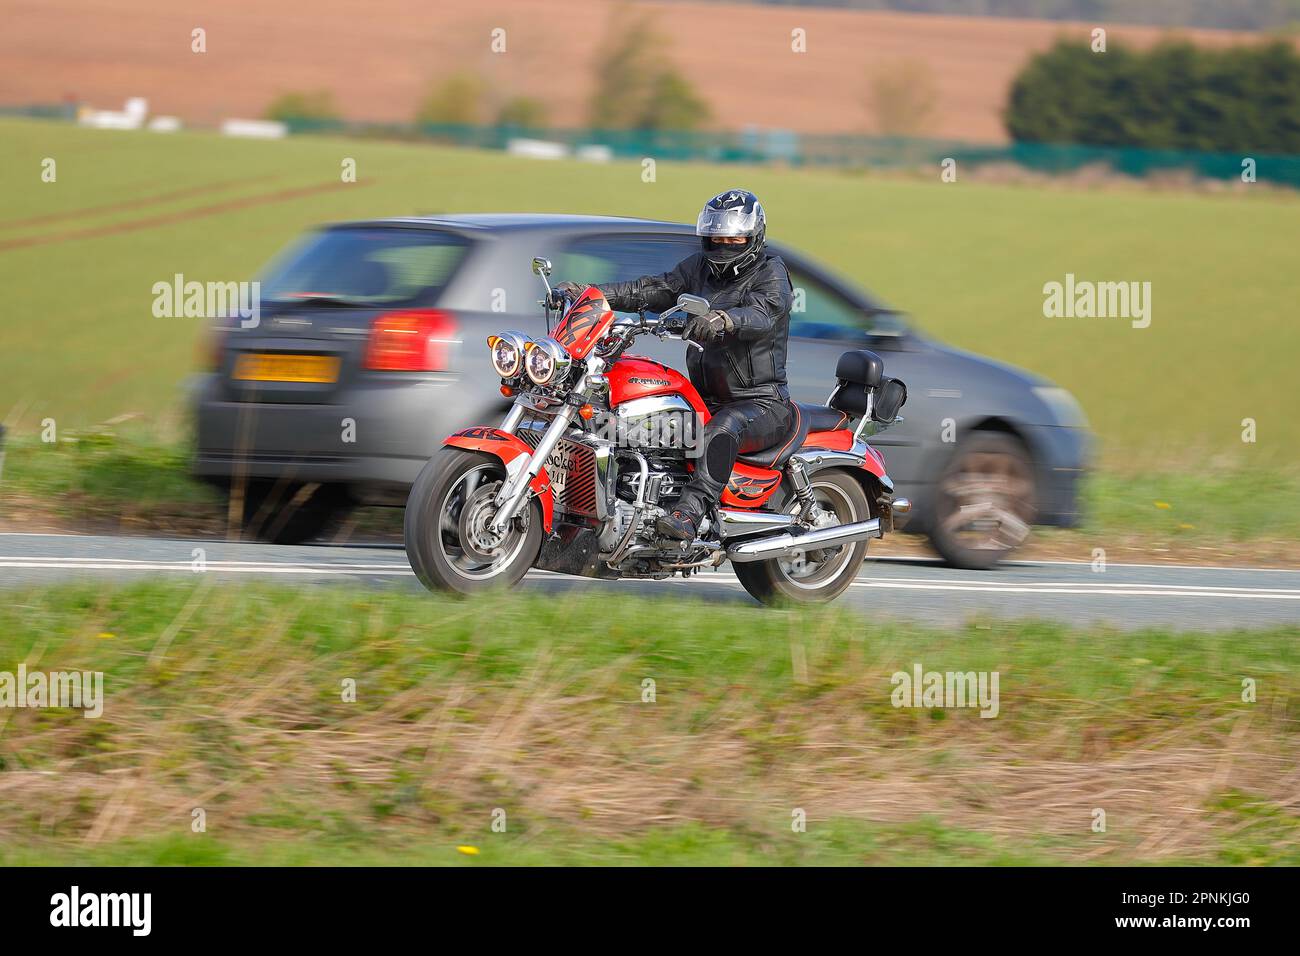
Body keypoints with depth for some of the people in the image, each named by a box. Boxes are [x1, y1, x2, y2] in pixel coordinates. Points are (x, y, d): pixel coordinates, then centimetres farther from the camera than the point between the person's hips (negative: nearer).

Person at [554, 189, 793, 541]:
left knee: (721, 432, -38)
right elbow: (653, 290, 7)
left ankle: (689, 513, -51)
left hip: (762, 402, -8)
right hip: (706, 399, 8)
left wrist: (723, 320, -49)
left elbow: (763, 314, -26)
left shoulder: (771, 273, -5)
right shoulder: (700, 267, 15)